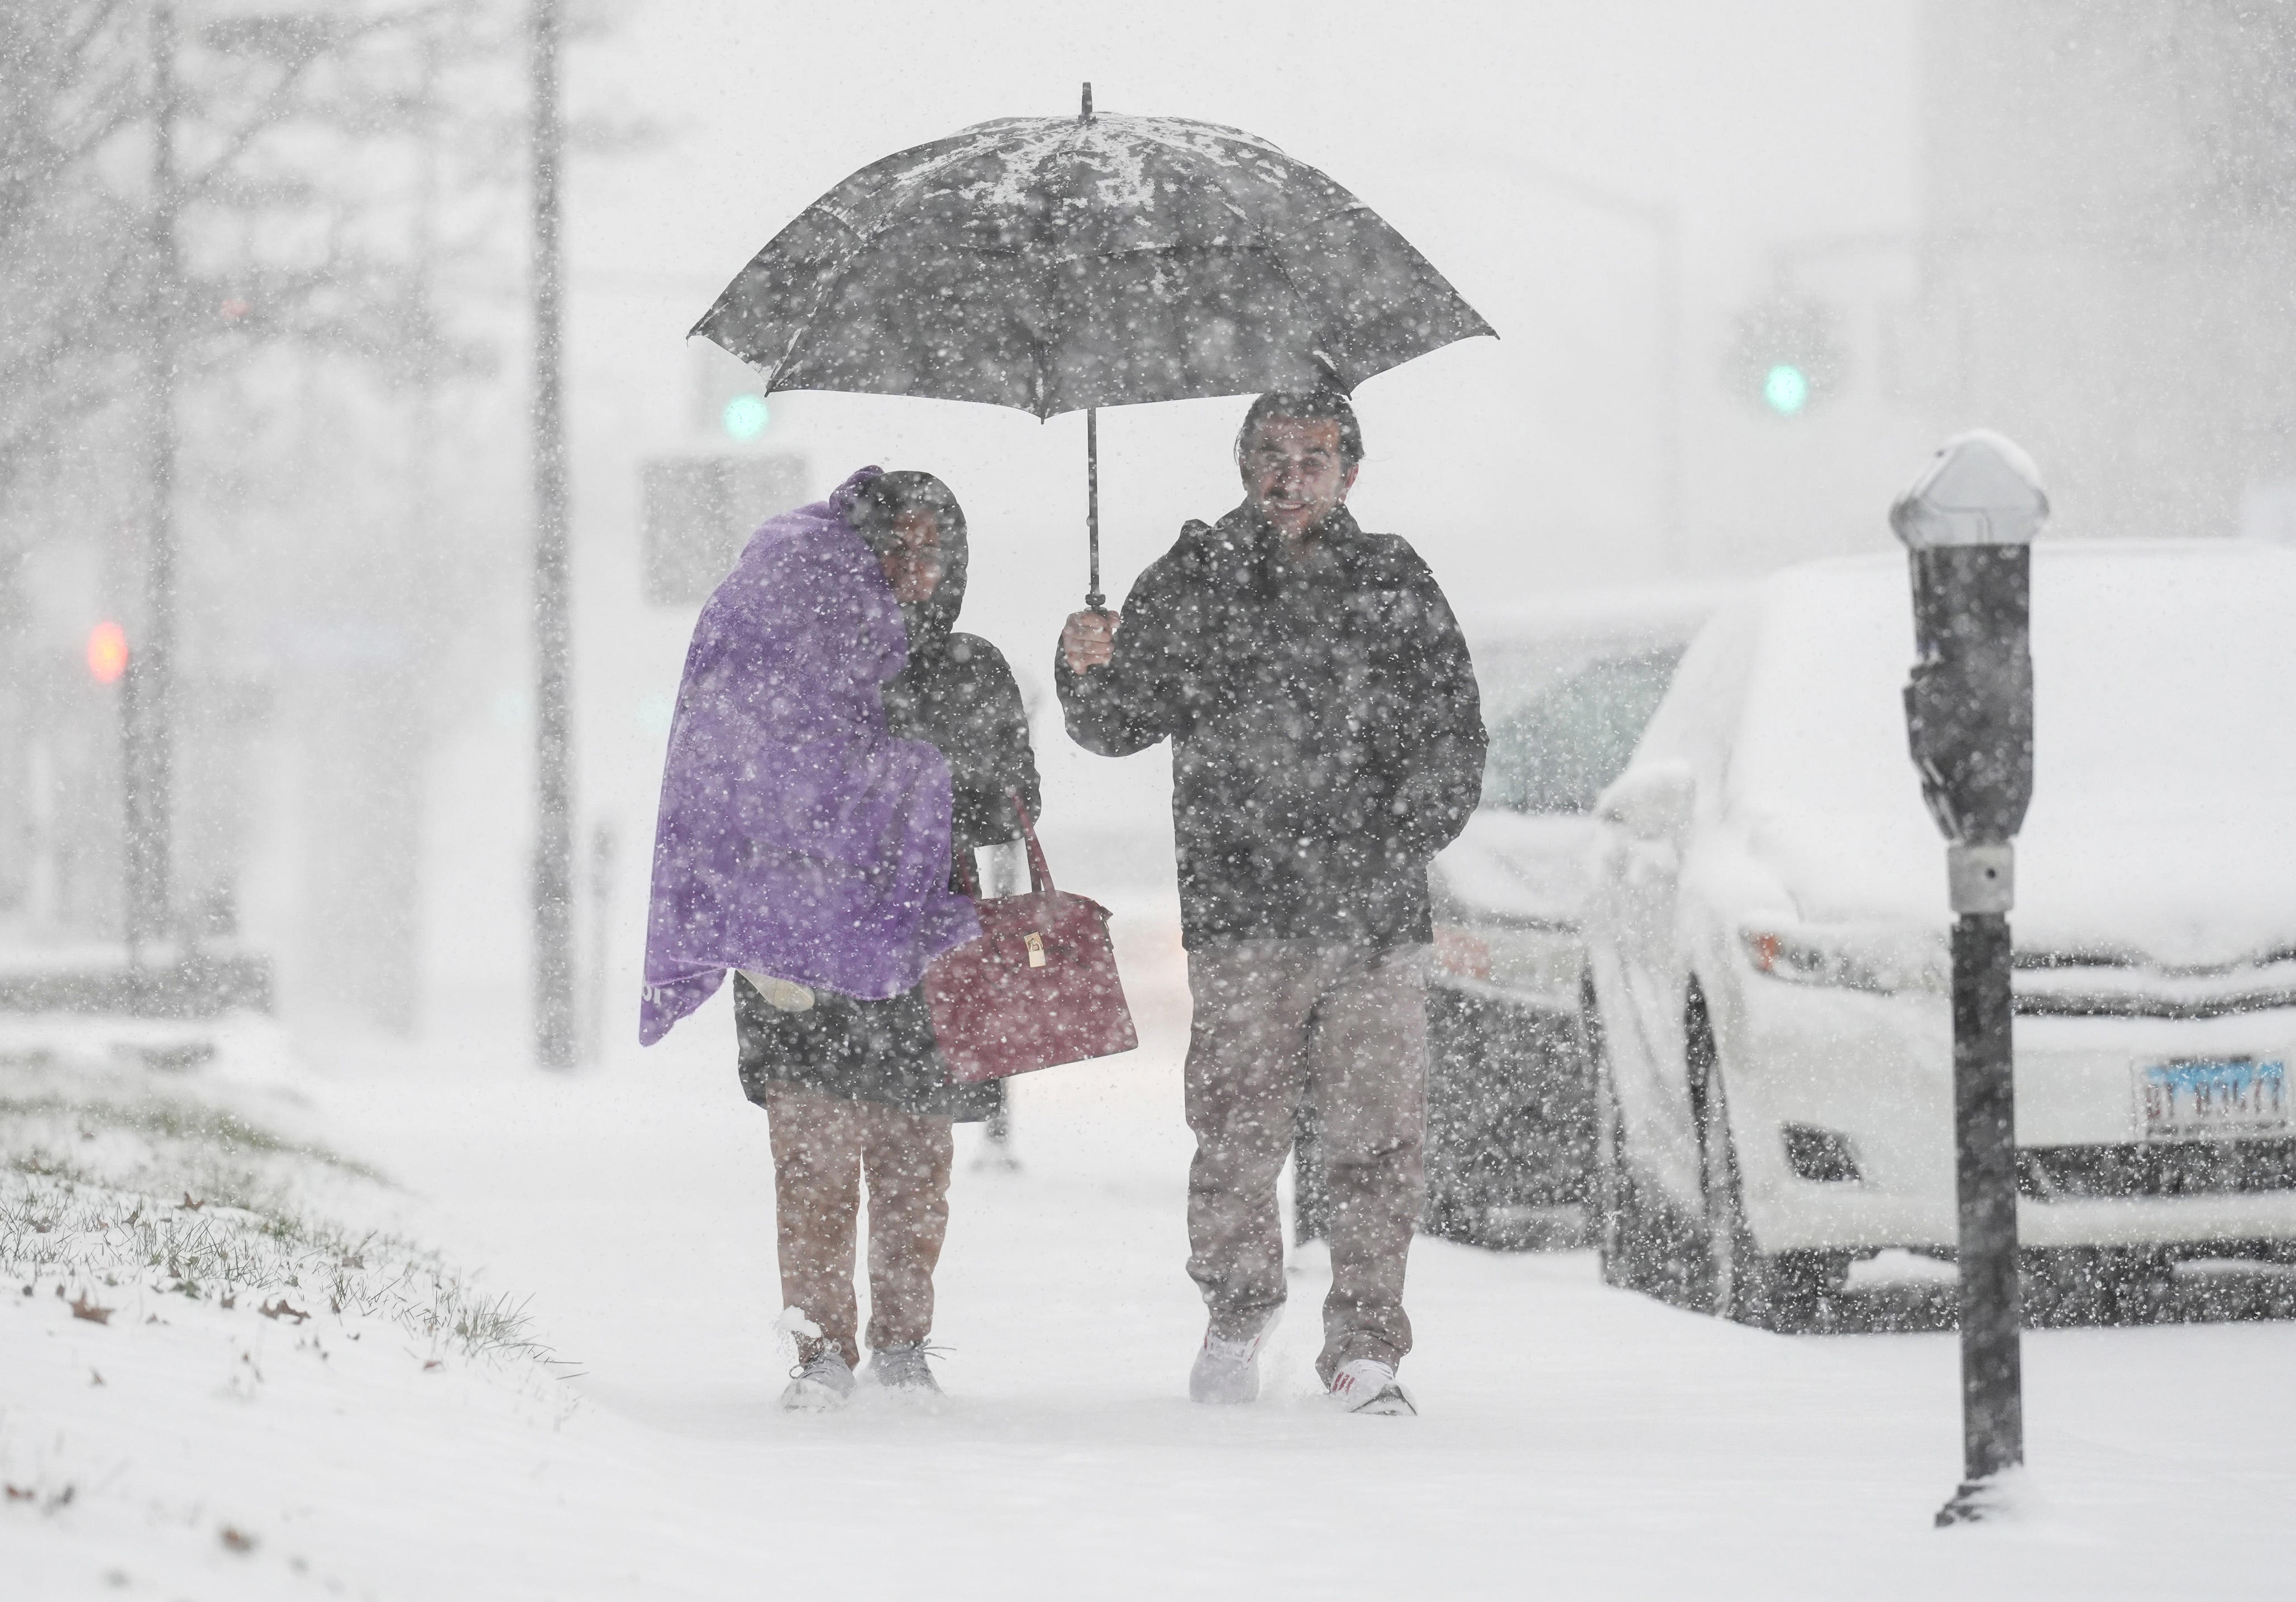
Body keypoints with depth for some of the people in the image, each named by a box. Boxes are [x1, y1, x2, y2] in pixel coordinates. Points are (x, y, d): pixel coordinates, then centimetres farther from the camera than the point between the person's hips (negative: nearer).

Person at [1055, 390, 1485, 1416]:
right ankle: (1238, 1310, 23)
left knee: (1378, 1140, -2)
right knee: (1237, 1137, 0)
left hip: (1378, 917, 1)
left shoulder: (1394, 585, 8)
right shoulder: (1192, 583, 7)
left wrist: (1394, 848, -6)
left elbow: (1454, 739, 8)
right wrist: (1090, 674, -12)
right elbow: (1119, 728, 10)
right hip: (1239, 915, -1)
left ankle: (1364, 1349, 8)